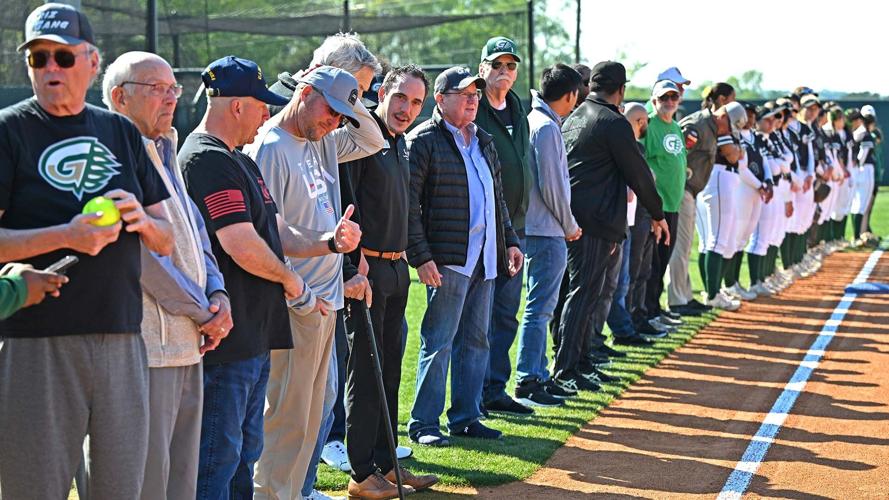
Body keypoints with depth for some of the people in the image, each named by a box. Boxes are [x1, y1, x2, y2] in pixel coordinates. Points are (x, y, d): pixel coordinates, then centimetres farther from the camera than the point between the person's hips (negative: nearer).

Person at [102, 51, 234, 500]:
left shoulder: (164, 154, 18)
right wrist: (203, 312, -10)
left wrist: (218, 293, 3)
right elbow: (144, 253, -17)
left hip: (189, 343, 10)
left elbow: (194, 231, 21)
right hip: (146, 345, -10)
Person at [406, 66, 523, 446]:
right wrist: (421, 256, -17)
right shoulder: (424, 140, -7)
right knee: (439, 342, -6)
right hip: (447, 258, -8)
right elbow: (408, 204, -12)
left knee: (476, 340, 11)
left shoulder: (483, 141, 18)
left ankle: (465, 417, 20)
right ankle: (423, 423, 1)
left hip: (485, 257, 8)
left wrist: (509, 241, 20)